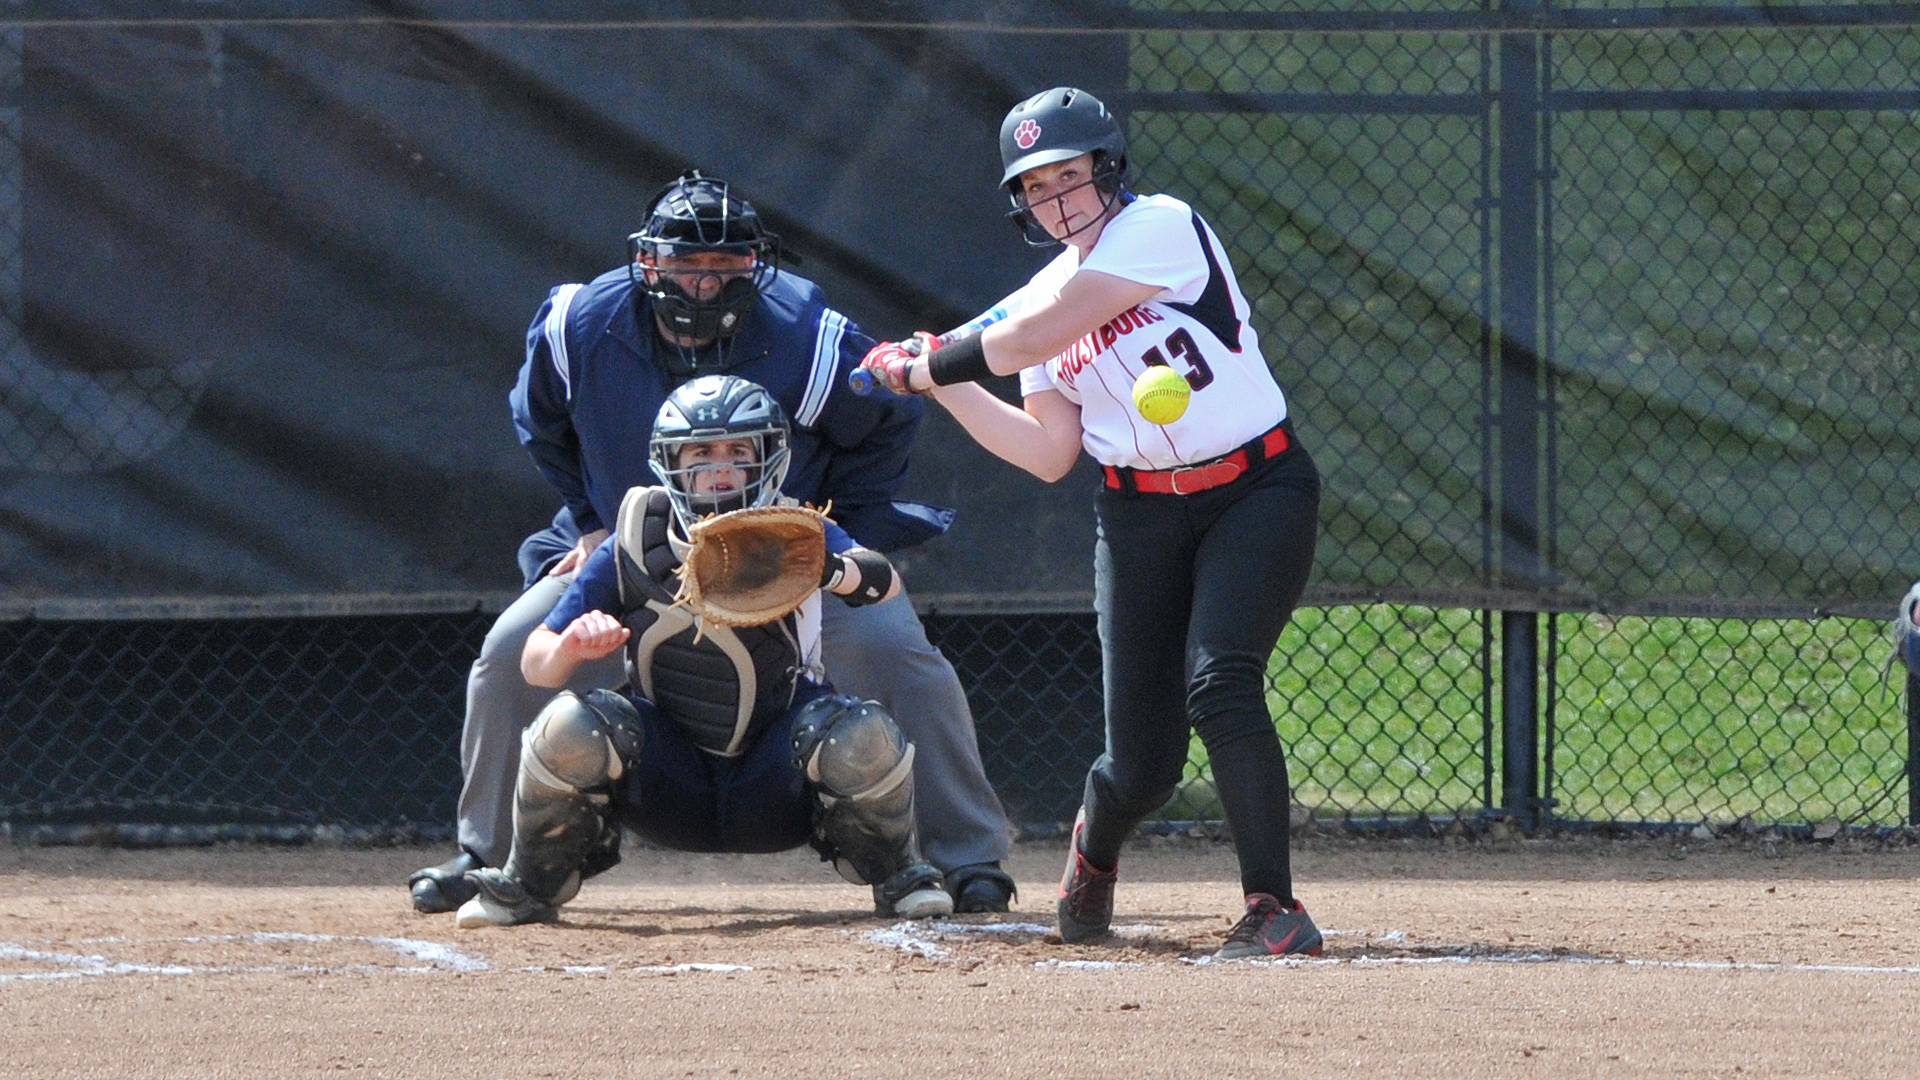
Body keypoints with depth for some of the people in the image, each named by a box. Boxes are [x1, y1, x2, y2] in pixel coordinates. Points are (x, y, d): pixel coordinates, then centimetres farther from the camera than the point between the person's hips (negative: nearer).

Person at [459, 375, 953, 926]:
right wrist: (569, 649, -32)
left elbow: (885, 582, -29)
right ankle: (531, 888, 2)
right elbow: (534, 663, -7)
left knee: (862, 737, -31)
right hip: (668, 788, 1)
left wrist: (832, 572, -52)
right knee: (568, 729, -27)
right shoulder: (632, 549, -7)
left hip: (776, 791, -1)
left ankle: (897, 876, 3)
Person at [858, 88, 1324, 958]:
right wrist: (943, 388, 5)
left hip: (1255, 491, -5)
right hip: (1139, 516, 5)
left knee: (1219, 684, -27)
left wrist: (936, 362, -1)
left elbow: (1033, 338, -17)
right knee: (1142, 762, 1)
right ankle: (1094, 848, 36)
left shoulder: (1160, 227, -12)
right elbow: (1049, 454, 8)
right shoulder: (1045, 295, 9)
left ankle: (1274, 908, -23)